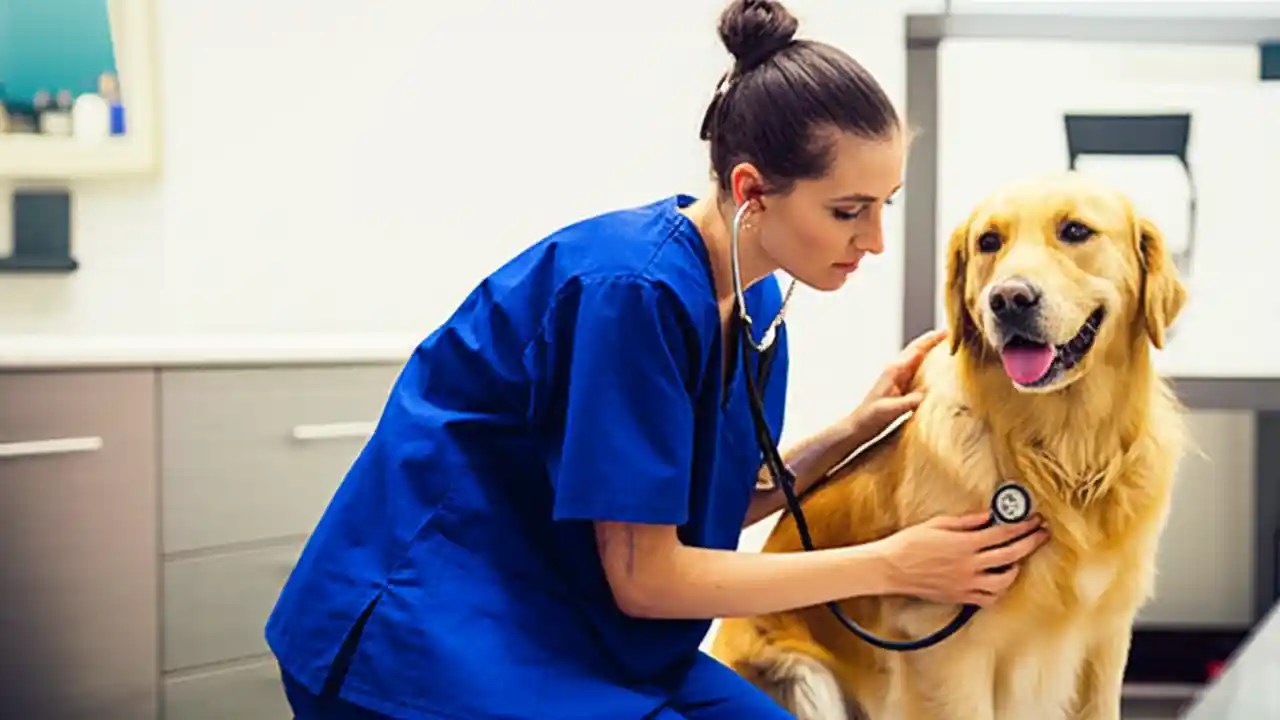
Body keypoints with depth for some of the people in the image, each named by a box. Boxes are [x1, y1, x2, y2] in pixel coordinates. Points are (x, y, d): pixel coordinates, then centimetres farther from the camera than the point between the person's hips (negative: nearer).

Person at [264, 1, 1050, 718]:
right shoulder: (635, 287, -25)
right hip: (435, 620, -8)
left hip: (576, 625, 8)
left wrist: (853, 431, -3)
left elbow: (708, 504, 10)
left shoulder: (756, 301, 1)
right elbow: (643, 575, -21)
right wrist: (892, 564, -15)